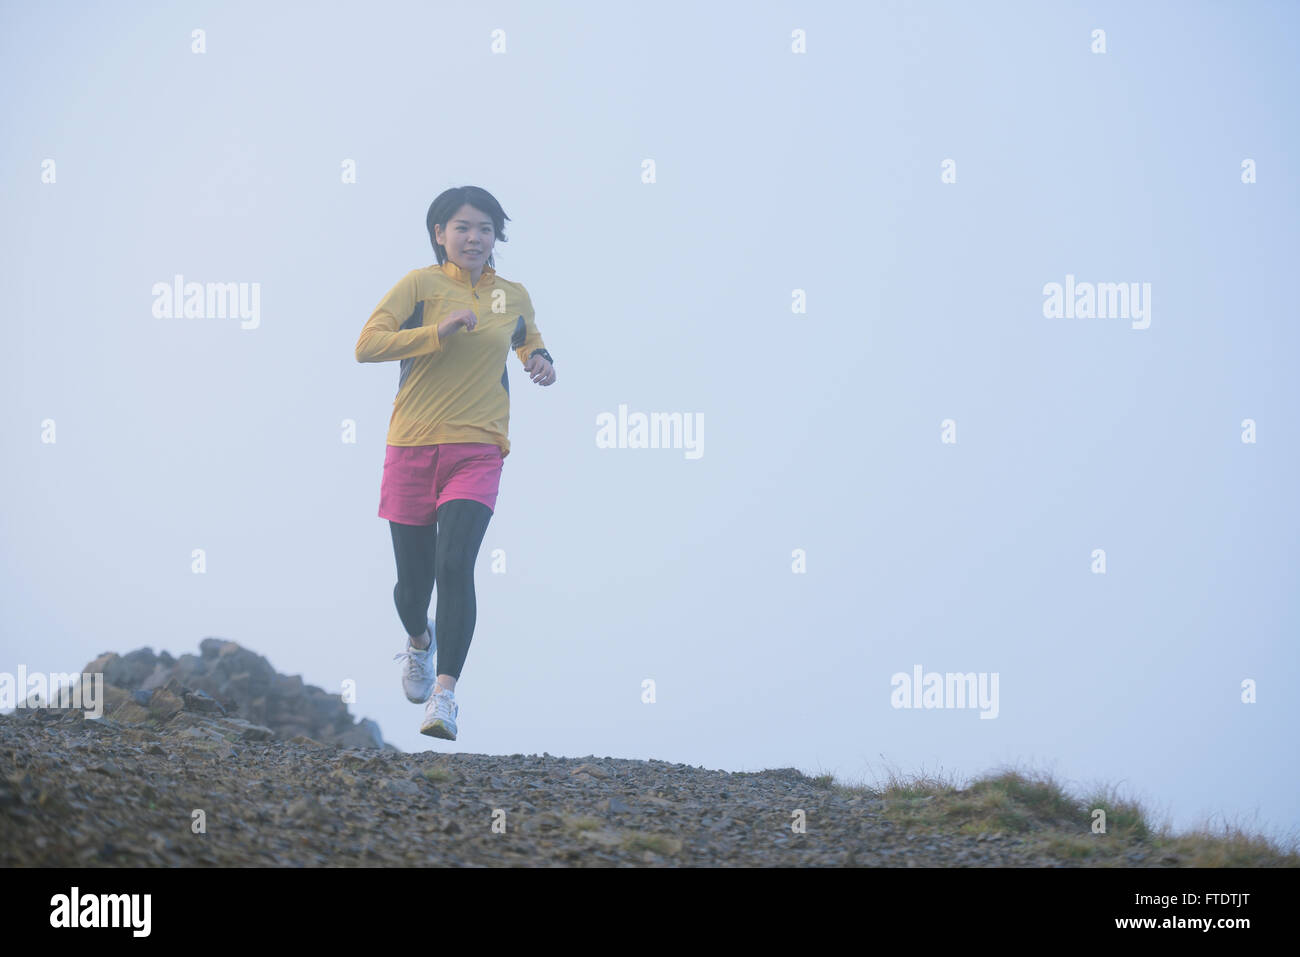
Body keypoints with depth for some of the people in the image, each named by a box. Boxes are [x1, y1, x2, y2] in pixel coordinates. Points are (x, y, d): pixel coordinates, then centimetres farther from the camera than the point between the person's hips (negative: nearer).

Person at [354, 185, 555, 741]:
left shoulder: (513, 297, 10)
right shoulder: (421, 284, -1)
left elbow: (528, 338, 32)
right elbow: (367, 345, -12)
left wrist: (539, 359, 8)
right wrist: (438, 331, -21)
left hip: (477, 450, 1)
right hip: (412, 447, -1)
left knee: (455, 567, -19)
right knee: (413, 579, 7)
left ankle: (444, 695, -19)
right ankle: (420, 641, 43)